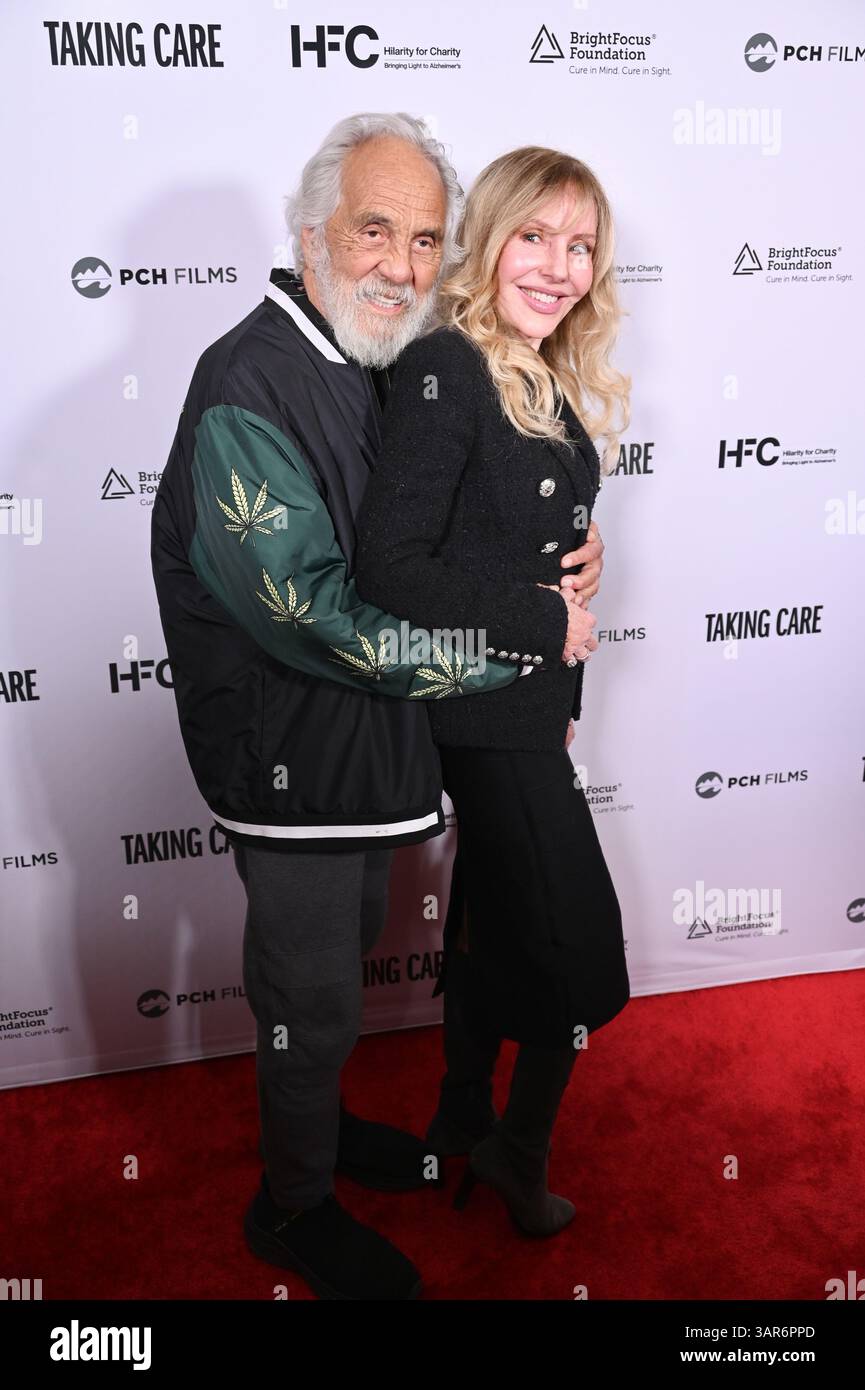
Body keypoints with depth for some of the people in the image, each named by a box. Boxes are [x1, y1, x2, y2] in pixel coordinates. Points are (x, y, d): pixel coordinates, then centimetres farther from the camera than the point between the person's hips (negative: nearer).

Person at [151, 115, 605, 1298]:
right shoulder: (248, 391, -24)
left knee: (347, 945, 25)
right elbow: (319, 618, -29)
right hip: (290, 748, -8)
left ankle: (313, 1119, 50)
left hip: (362, 732, 9)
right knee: (312, 991, 8)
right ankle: (294, 1208, 34)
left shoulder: (381, 368, 6)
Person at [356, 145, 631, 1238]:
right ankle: (520, 1152, 28)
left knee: (495, 918, 20)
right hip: (484, 712, -8)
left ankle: (462, 1121, 41)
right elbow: (390, 568, -25)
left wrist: (561, 690, 11)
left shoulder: (548, 385, 8)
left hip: (528, 703, 8)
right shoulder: (444, 370, -18)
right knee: (579, 942, 3)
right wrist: (542, 625, -18)